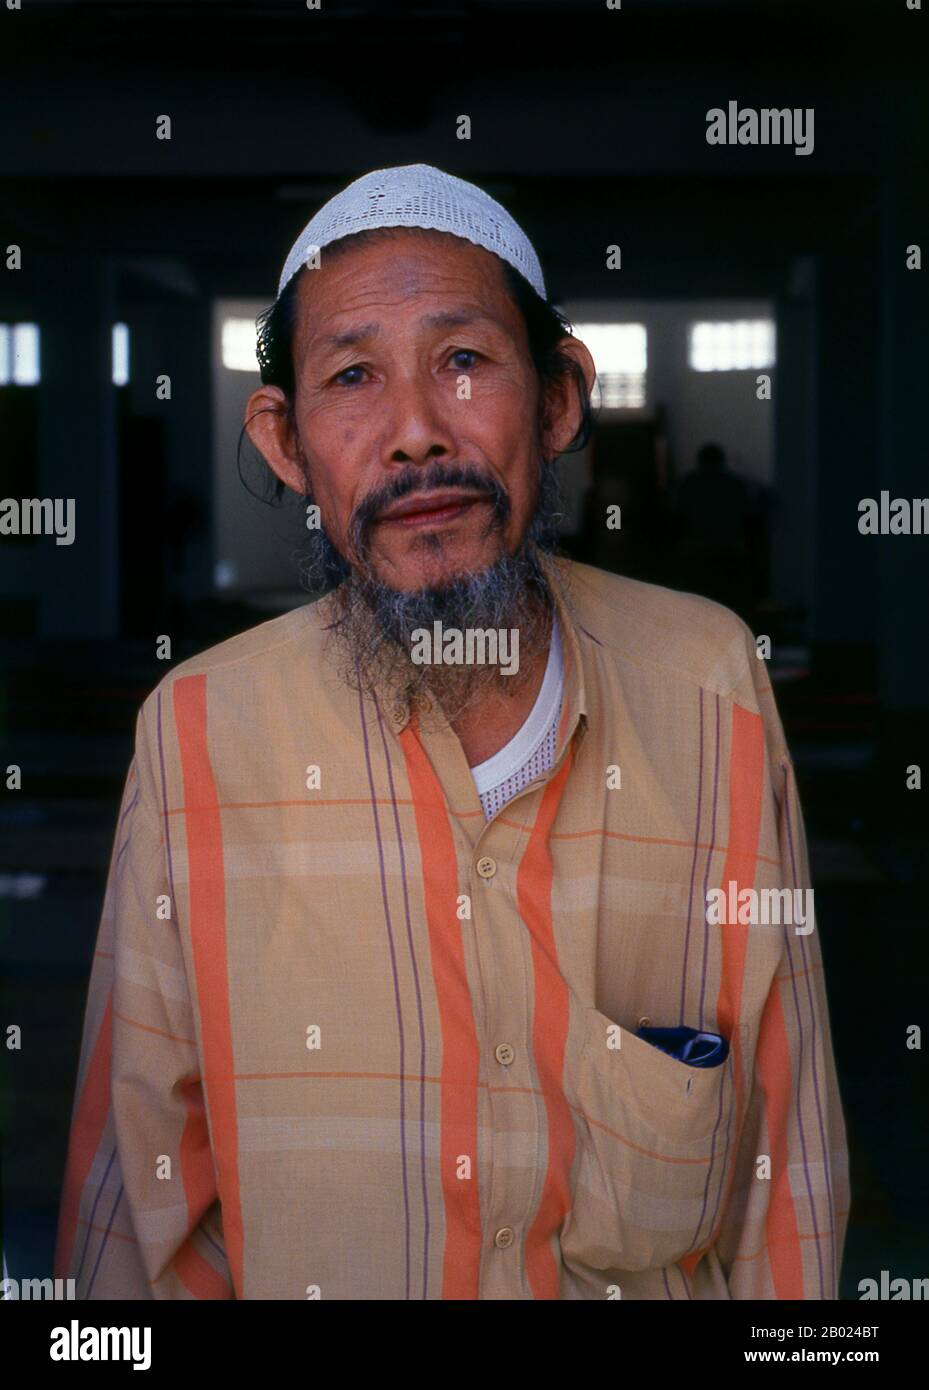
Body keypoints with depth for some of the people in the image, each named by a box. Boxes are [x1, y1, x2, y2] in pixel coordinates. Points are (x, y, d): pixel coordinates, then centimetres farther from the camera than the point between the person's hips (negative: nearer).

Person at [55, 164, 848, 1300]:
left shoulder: (713, 685, -15)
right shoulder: (195, 734, -18)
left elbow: (789, 1120, -10)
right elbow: (144, 1173, -11)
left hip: (664, 1289, 1)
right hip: (295, 1281, 0)